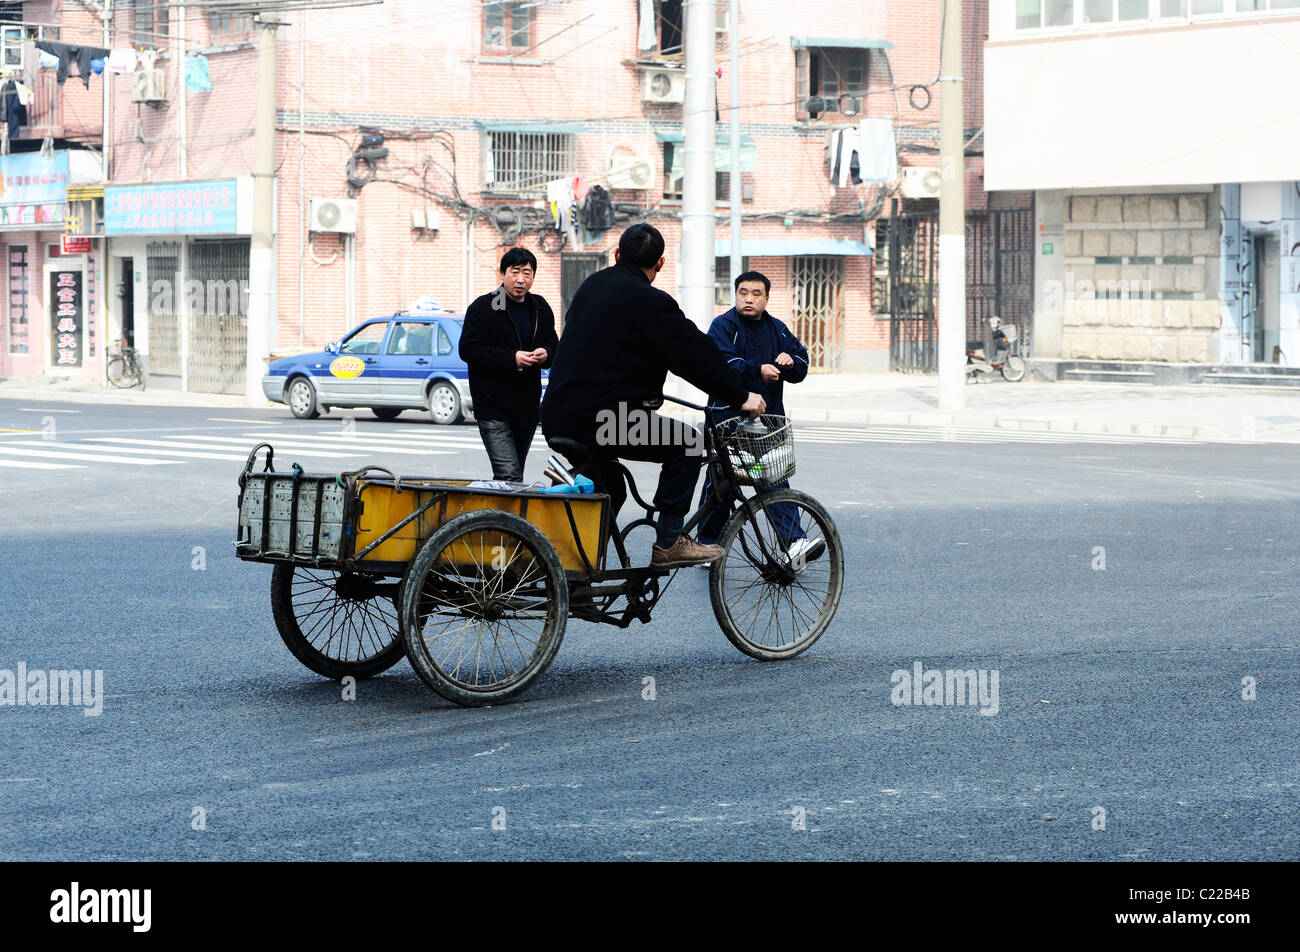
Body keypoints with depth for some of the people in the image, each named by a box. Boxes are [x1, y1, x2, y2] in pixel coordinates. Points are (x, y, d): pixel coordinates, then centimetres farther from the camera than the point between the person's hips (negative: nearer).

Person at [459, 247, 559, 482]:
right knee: (509, 476, -17)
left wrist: (545, 354, -6)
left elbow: (554, 346, 20)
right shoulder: (482, 308, -6)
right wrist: (511, 358, -21)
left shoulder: (541, 309, 10)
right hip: (493, 404, -6)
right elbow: (468, 350, -11)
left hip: (528, 406, 6)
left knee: (512, 474, 14)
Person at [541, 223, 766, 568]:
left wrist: (645, 390, 41)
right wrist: (741, 397, 1)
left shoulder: (591, 287, 17)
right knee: (686, 443, 4)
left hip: (557, 419, 8)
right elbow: (697, 353, -9)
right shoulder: (649, 301, -9)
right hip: (602, 419, -8)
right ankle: (669, 543, 2)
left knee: (608, 491, 28)